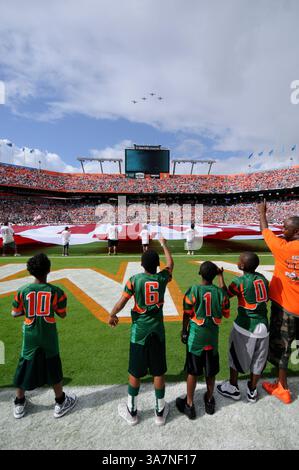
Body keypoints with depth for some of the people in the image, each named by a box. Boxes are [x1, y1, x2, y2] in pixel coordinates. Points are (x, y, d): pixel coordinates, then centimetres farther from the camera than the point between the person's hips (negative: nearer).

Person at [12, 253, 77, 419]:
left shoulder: (22, 291, -13)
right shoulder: (56, 291, -16)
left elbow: (15, 313, -1)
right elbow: (62, 315, -7)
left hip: (30, 336, 1)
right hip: (49, 337, -1)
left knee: (25, 367, 21)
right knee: (53, 369, 16)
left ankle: (19, 404, 40)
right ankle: (61, 403, 32)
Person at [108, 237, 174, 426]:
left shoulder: (134, 280, -15)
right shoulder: (162, 278, -9)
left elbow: (121, 303, -11)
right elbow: (171, 263, 12)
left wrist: (112, 316, 9)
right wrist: (164, 244, 25)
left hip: (139, 330, -1)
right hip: (157, 329, 1)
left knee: (135, 372, 15)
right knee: (158, 371, 15)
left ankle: (132, 411, 33)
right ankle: (160, 411, 32)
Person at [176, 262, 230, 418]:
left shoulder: (194, 290, -15)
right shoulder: (220, 292, -8)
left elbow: (187, 314, -10)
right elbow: (226, 313, 5)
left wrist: (184, 331, 8)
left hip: (195, 337, -2)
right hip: (212, 337, 3)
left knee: (192, 372, 12)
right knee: (210, 372, 19)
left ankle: (189, 405, 26)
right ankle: (209, 401, 39)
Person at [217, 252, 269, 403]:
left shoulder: (240, 281, -17)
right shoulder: (263, 278, -1)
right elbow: (266, 299, 7)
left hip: (244, 326, -5)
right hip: (263, 327, 5)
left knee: (236, 356, 17)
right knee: (257, 360, 19)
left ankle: (233, 388, 33)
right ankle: (252, 391, 36)